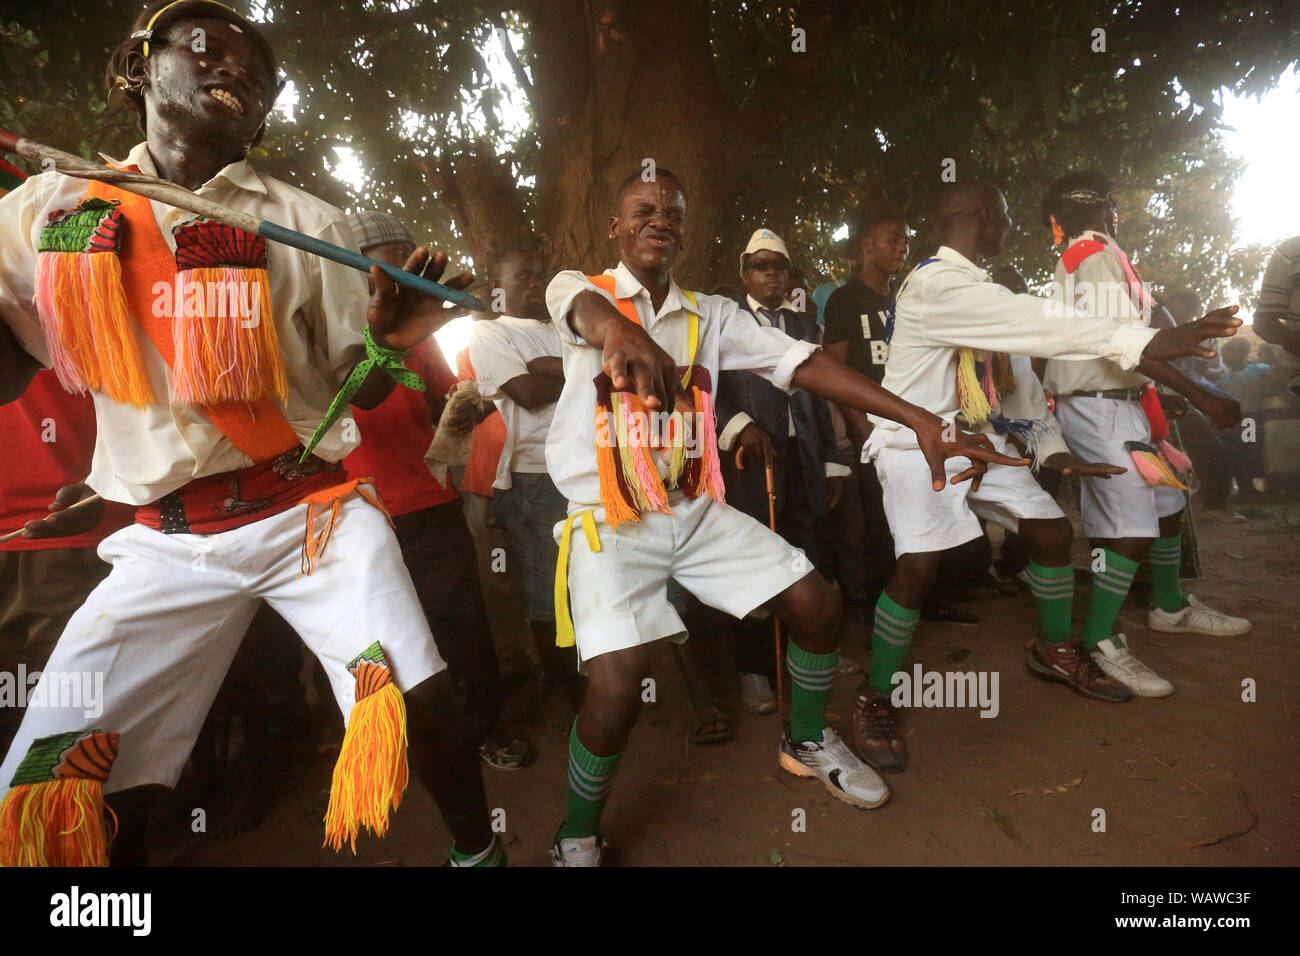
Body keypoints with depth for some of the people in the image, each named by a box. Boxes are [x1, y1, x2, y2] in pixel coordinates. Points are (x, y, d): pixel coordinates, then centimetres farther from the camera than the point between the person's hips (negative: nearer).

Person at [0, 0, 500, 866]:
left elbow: (359, 390, 4)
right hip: (166, 540, 2)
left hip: (315, 514, -1)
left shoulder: (307, 222, 3)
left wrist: (389, 341, -18)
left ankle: (478, 852, 14)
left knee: (417, 697, -15)